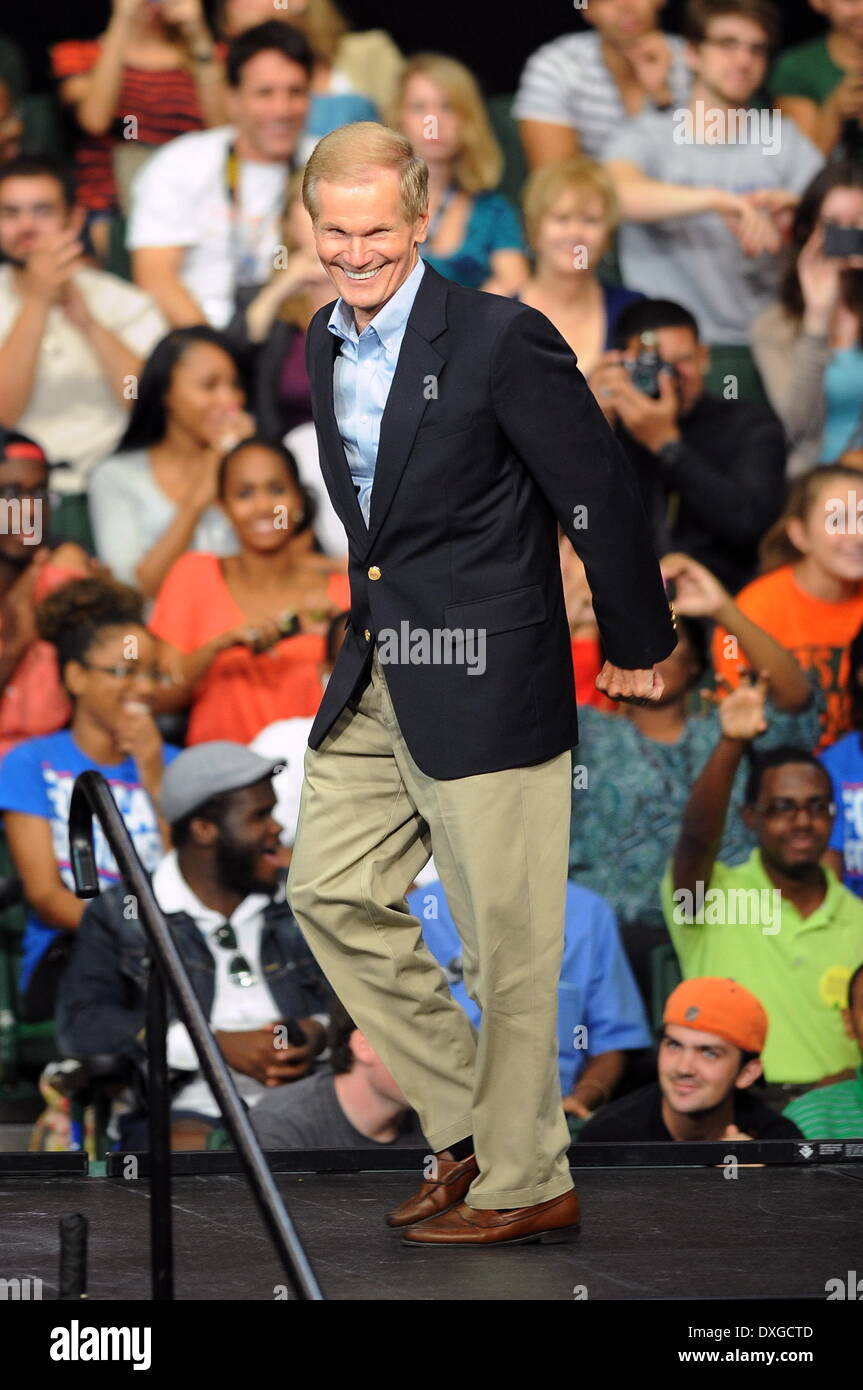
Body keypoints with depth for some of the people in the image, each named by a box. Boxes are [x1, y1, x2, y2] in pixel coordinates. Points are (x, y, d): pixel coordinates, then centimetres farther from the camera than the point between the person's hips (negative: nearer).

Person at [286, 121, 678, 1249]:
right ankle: (474, 1125, 21)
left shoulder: (502, 341, -16)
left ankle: (527, 1184, 12)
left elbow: (602, 498, -9)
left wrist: (638, 647, -1)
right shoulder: (328, 345, 8)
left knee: (509, 940, 0)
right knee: (331, 890, 9)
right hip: (375, 682, 8)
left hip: (485, 682, -8)